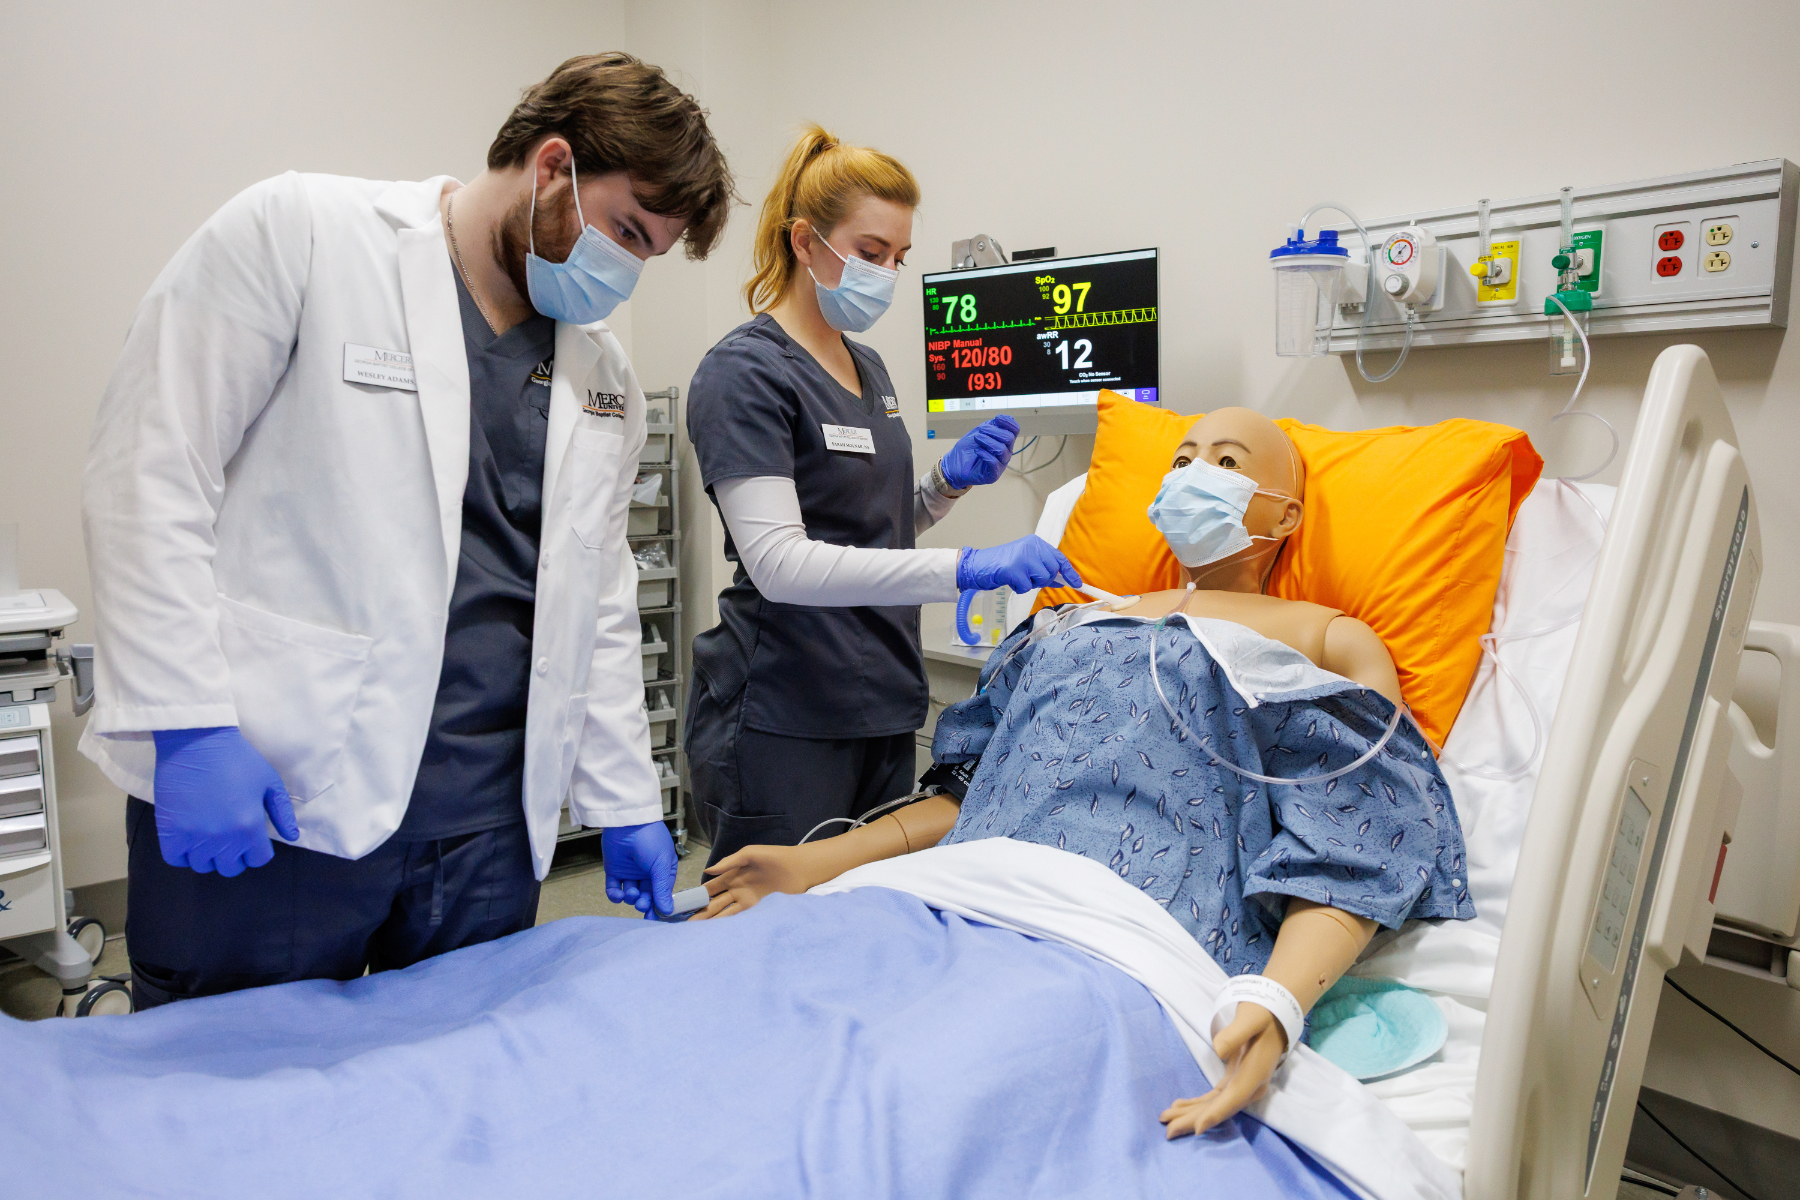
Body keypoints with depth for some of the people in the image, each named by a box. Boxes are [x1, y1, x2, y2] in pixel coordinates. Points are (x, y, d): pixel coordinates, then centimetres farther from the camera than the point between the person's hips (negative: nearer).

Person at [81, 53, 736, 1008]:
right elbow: (147, 471, -8)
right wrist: (188, 724, -15)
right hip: (273, 792, -4)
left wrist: (625, 805, 13)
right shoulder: (299, 230, -3)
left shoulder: (606, 379, 13)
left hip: (484, 817, 5)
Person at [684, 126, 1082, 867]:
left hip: (881, 708, 8)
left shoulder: (870, 370, 14)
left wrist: (947, 484, 2)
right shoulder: (745, 374, -12)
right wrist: (967, 568, -30)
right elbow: (778, 563, -24)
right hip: (782, 719, -8)